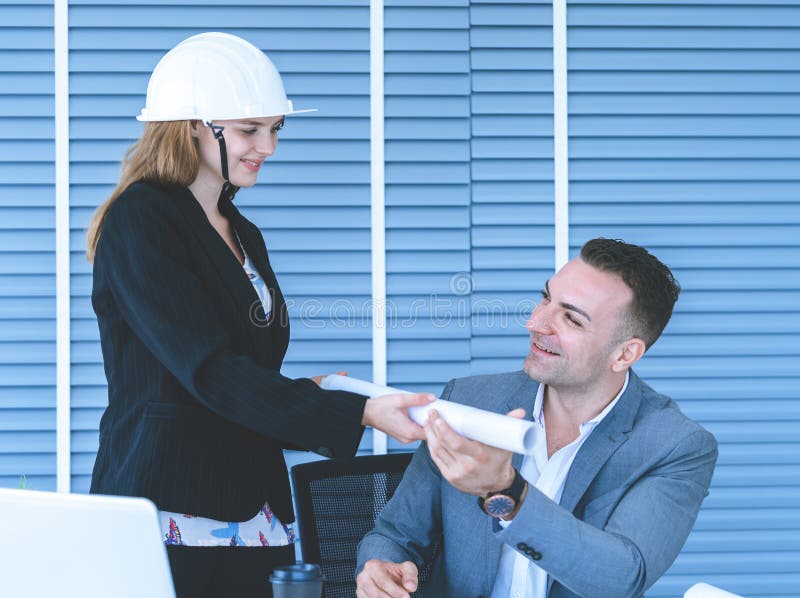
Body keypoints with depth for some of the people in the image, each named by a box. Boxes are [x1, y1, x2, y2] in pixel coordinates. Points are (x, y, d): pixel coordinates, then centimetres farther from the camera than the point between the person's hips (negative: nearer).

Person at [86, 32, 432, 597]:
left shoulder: (244, 236, 16)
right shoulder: (138, 220, -9)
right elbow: (208, 371, -20)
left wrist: (308, 393, 2)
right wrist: (357, 413, -25)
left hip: (253, 511, 7)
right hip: (170, 516, -7)